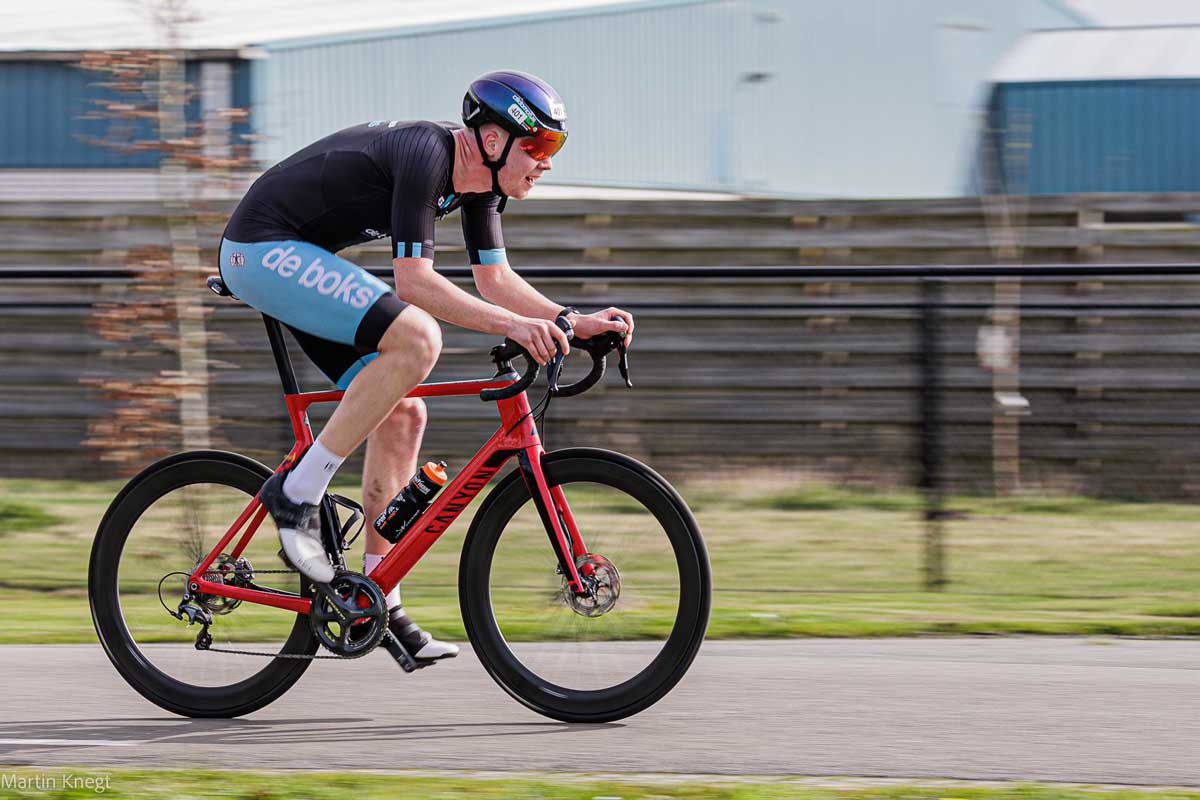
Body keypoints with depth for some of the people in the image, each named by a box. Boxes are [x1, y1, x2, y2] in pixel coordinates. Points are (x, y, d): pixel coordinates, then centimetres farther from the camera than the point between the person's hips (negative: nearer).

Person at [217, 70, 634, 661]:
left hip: (295, 259, 10)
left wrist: (575, 321, -1)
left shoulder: (479, 179, 5)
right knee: (416, 337, -26)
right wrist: (511, 325, -33)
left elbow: (496, 280, 12)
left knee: (402, 415, 5)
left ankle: (377, 603, 8)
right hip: (263, 250, -10)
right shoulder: (424, 155, -24)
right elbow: (414, 282, -28)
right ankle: (297, 493, -19)